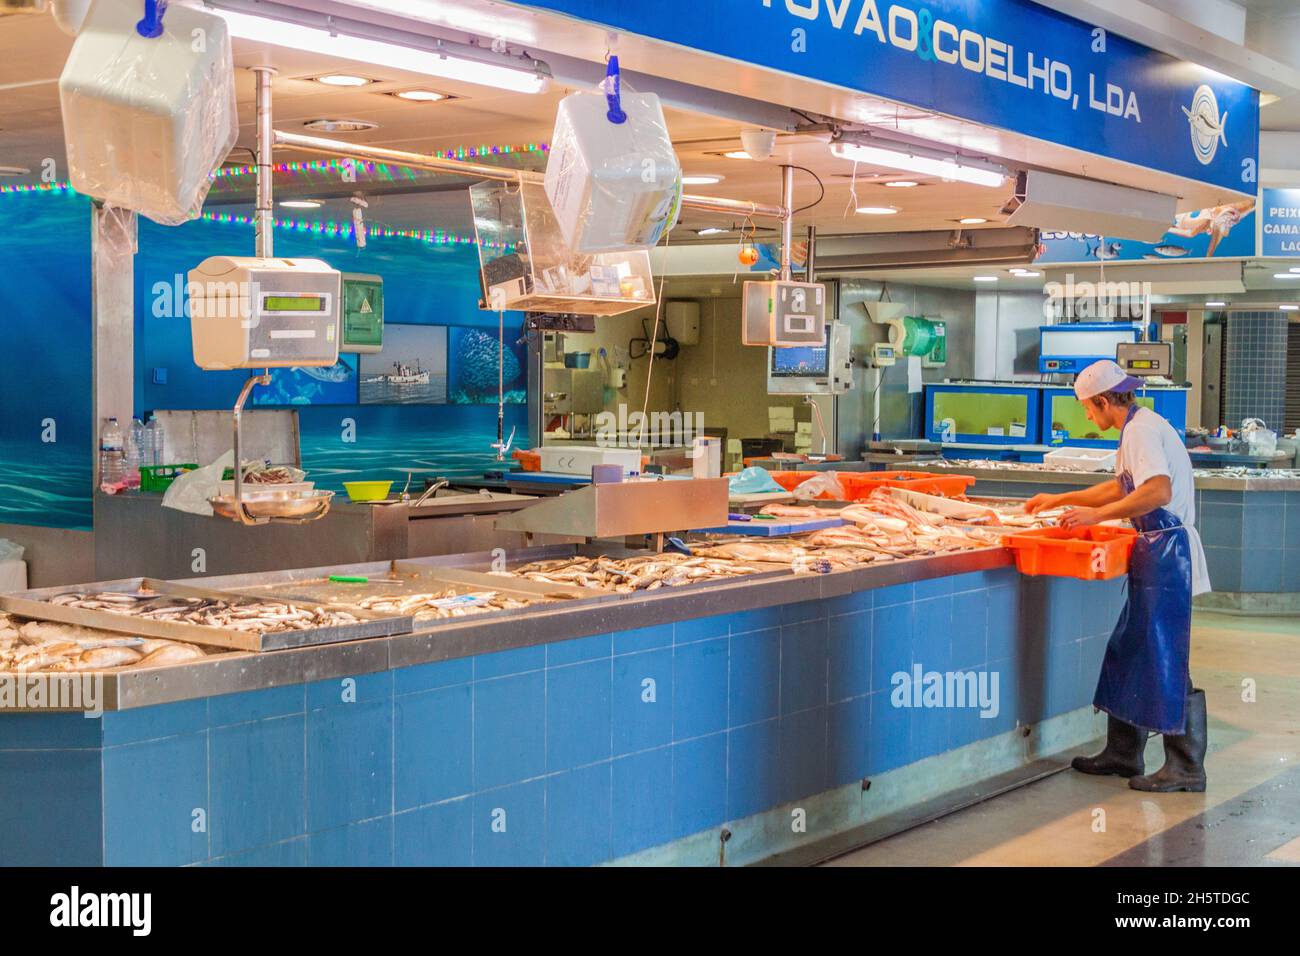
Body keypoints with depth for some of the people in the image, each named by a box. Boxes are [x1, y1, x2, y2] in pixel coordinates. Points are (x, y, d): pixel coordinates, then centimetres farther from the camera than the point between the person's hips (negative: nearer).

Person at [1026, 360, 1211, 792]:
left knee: (1165, 662, -6)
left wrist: (1096, 514, -25)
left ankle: (1186, 768, 1)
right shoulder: (1138, 428, 17)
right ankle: (1124, 753, 24)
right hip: (1157, 552, 11)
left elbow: (1158, 491, -30)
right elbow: (1120, 487, 31)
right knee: (1128, 653, 15)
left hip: (1166, 554, -11)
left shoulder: (1142, 431, -15)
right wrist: (1060, 499, 33)